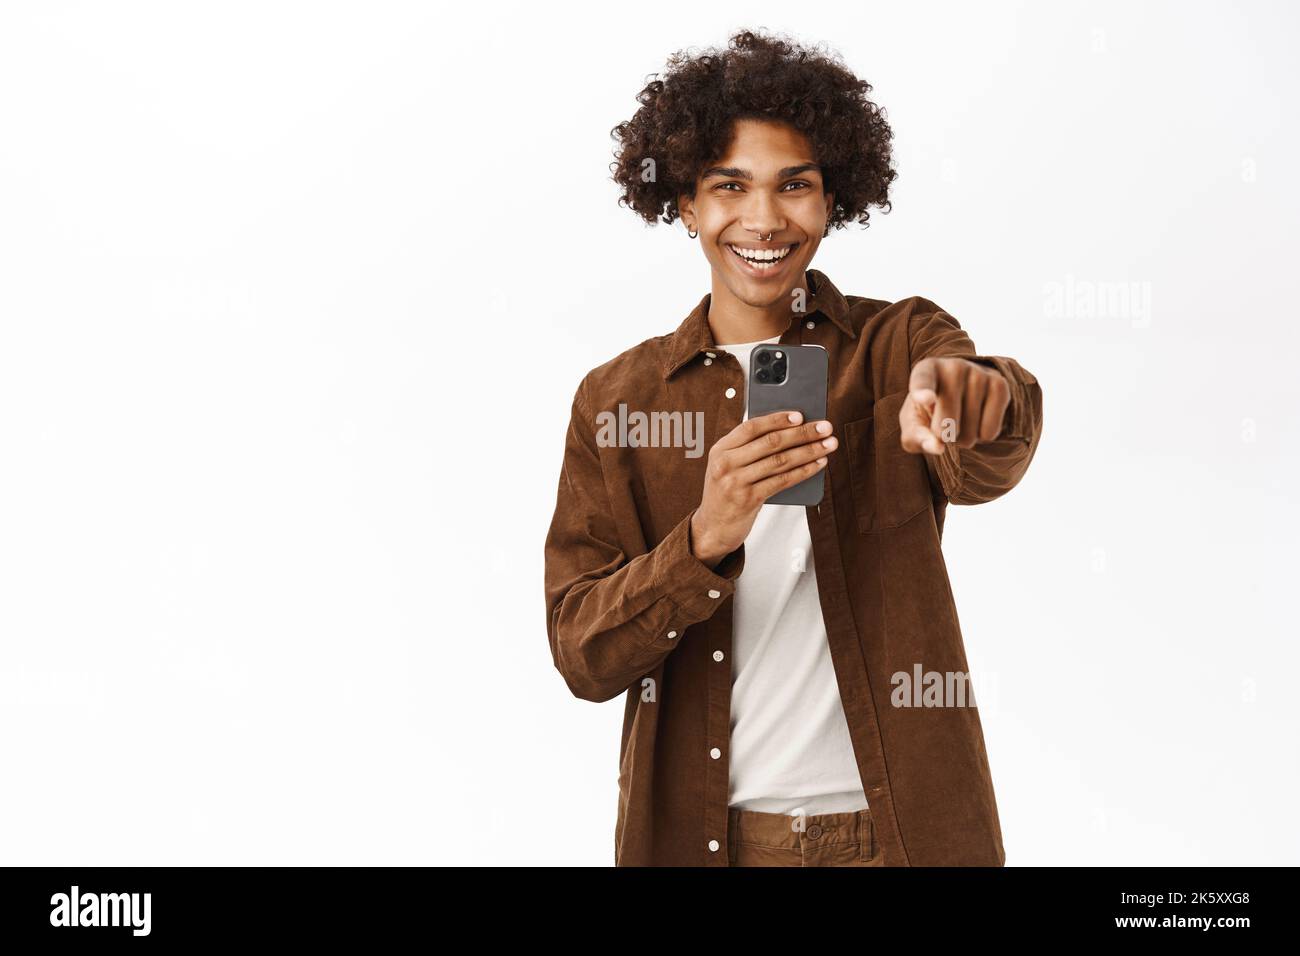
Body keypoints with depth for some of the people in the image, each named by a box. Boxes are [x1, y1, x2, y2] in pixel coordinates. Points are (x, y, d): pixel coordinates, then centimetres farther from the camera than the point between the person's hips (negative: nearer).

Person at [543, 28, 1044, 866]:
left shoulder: (900, 348, -2)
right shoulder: (616, 401, 0)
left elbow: (988, 463, -23)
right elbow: (583, 656, -7)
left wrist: (974, 393, -46)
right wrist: (706, 538, -25)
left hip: (897, 827, 0)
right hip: (701, 832, 1)